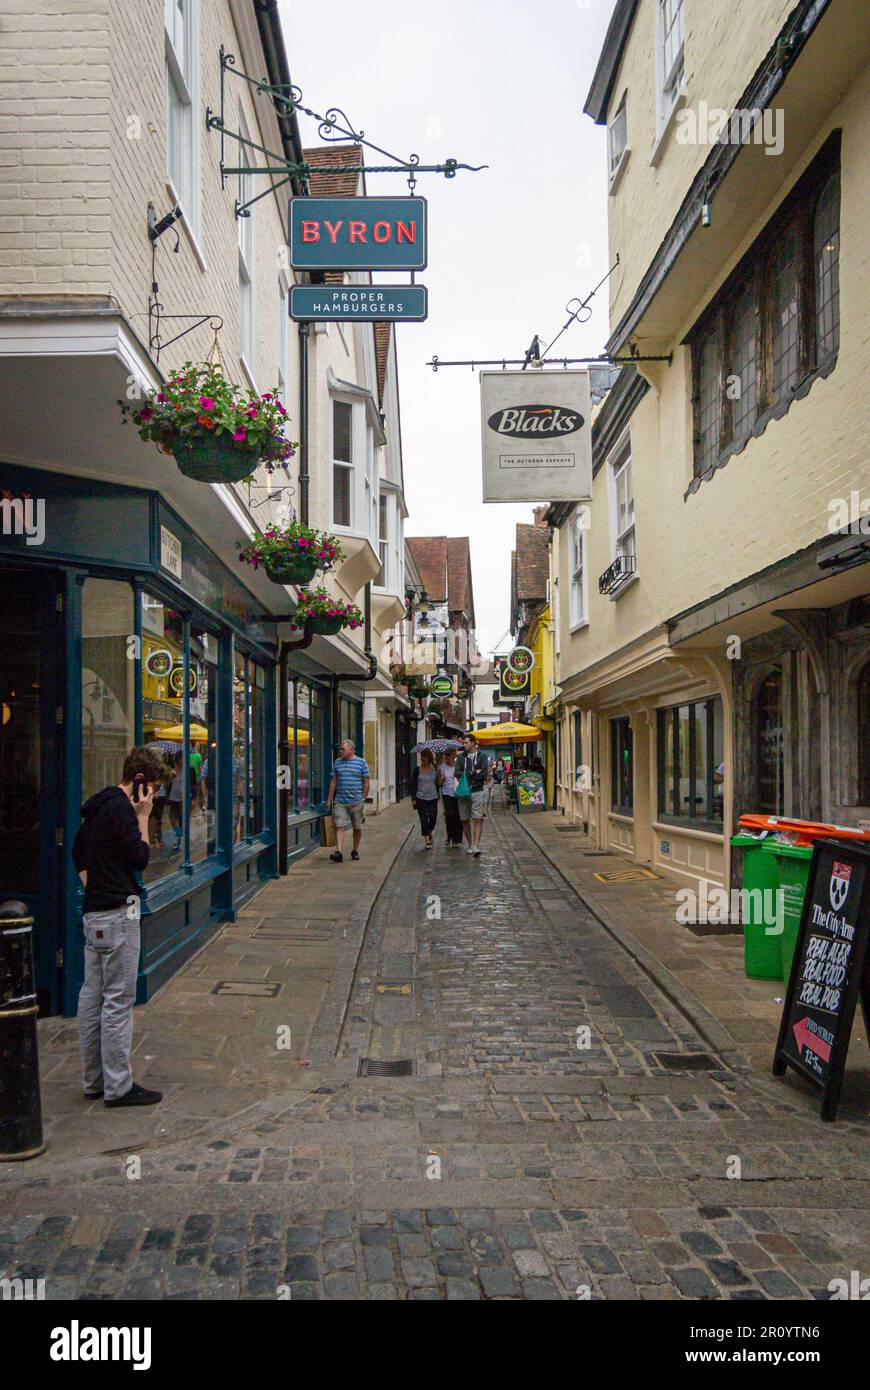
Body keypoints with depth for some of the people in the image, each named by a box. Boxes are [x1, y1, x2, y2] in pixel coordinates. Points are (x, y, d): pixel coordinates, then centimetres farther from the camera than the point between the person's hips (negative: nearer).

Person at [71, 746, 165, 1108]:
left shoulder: (97, 807, 15)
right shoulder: (121, 809, -15)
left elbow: (77, 853, 25)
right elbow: (140, 859, -15)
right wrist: (143, 817, -9)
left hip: (94, 913, 10)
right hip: (118, 914, -10)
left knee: (92, 996, 13)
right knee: (118, 999, -5)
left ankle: (93, 1080, 23)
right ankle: (118, 1087, 1)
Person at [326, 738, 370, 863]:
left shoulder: (361, 762, 1)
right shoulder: (337, 762, 9)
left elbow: (366, 782, 3)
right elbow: (333, 782, 12)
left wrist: (363, 799, 1)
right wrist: (329, 800, 9)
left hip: (356, 801, -1)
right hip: (340, 801, 1)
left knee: (357, 828, 8)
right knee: (339, 827, -10)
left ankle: (355, 850, 24)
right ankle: (339, 852, -17)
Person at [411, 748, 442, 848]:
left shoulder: (435, 768, 3)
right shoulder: (417, 769, -2)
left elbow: (439, 783, 4)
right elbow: (413, 784, 0)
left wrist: (439, 775, -15)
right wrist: (413, 799, -5)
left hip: (433, 798, 1)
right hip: (421, 798, -1)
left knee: (433, 817, 1)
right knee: (424, 819, -2)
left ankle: (430, 833, 31)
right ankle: (427, 840, 6)